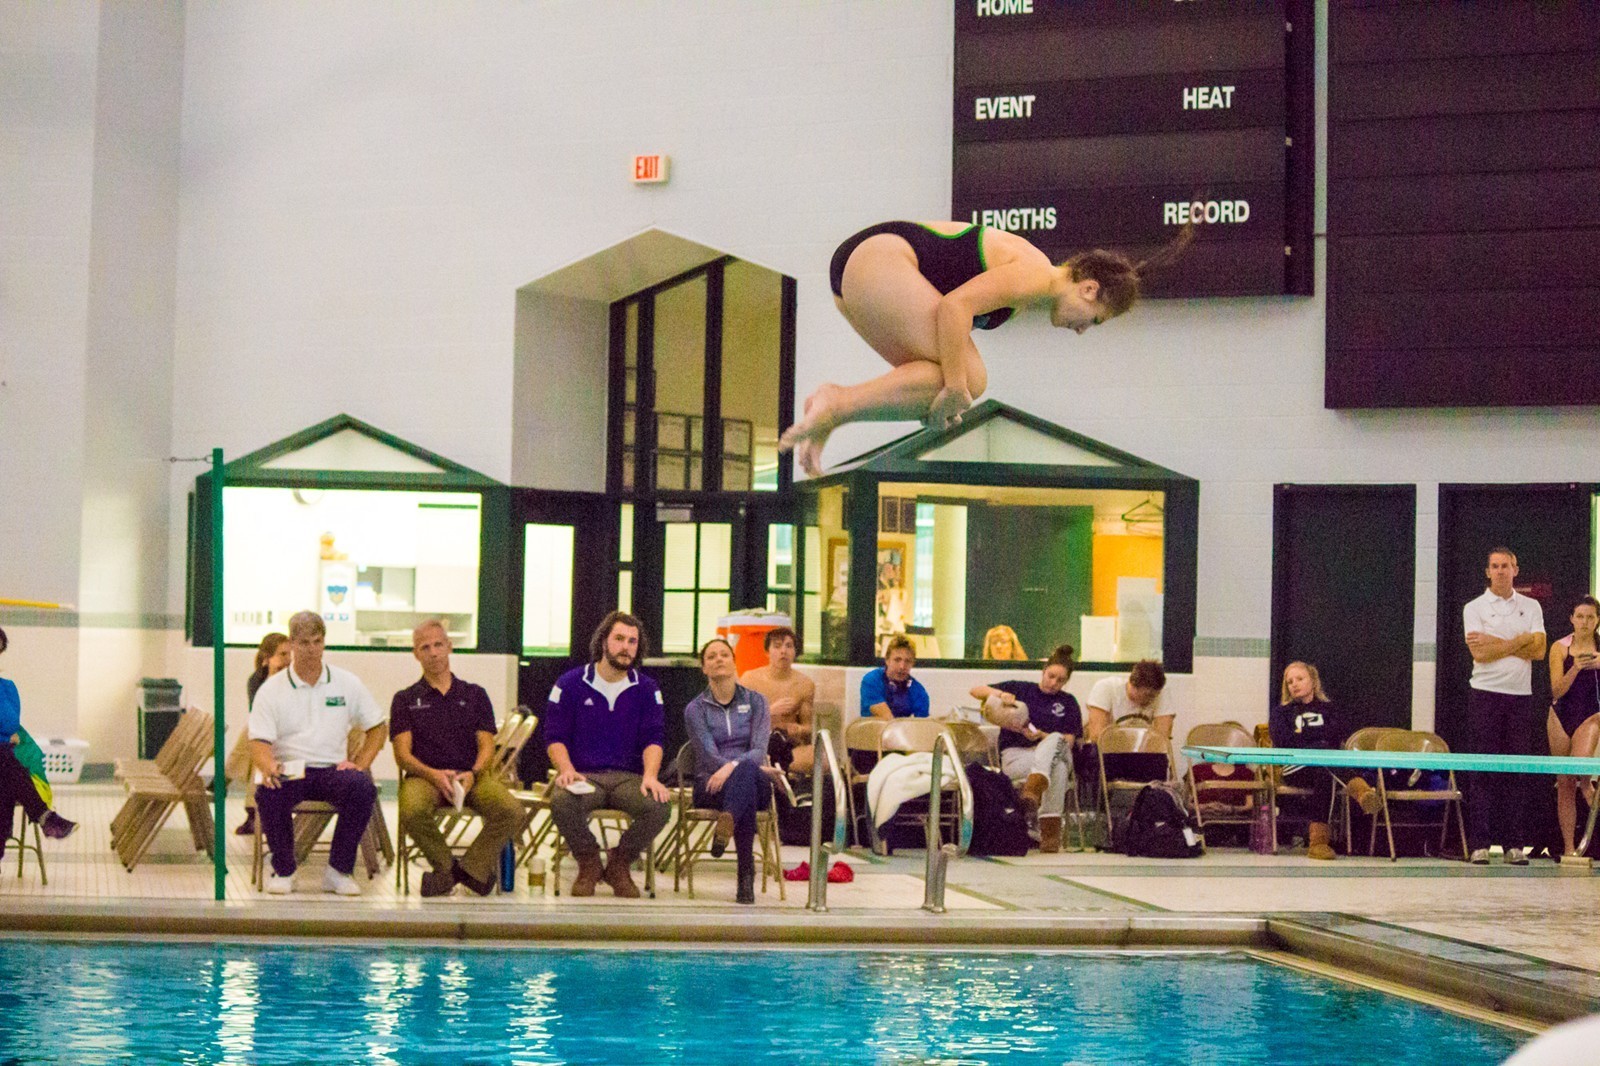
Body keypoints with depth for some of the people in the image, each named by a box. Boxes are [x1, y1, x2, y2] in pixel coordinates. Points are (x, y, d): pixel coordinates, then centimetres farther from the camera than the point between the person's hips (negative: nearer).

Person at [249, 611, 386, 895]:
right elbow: (259, 741, -3)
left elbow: (377, 727, 15)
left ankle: (338, 871, -16)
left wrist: (360, 764, -2)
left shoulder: (347, 683, 11)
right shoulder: (272, 689, 5)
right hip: (288, 769, -1)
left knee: (364, 788, -32)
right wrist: (268, 768, -27)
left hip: (333, 768, 1)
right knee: (268, 794, -36)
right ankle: (283, 870, -10)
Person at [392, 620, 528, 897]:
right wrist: (434, 775, -16)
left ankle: (470, 868, -10)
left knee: (513, 811, -29)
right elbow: (402, 754, 4)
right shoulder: (405, 699, 14)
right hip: (424, 776, -1)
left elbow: (487, 747, 10)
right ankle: (447, 867, -12)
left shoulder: (475, 695, 19)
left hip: (472, 774, 1)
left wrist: (472, 774, -13)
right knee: (412, 811, -38)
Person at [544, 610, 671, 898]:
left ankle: (618, 864, -2)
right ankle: (589, 863, -5)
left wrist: (650, 776, -16)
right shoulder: (570, 683, 8)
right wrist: (566, 770, -17)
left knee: (658, 807, -32)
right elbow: (555, 737, 4)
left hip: (629, 777, 1)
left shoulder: (646, 689, 13)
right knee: (561, 802, -37)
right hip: (583, 775, -1)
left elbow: (654, 739, 4)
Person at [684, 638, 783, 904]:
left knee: (745, 770, -40)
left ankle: (727, 823, -69)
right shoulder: (696, 709, 8)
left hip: (754, 782, 1)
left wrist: (732, 766, -25)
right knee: (747, 773, -40)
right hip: (711, 786, -1)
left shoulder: (755, 701, 12)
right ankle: (746, 872, -52)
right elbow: (709, 756, -6)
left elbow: (759, 750, -3)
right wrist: (751, 766, -20)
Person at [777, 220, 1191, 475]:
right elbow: (954, 306, -22)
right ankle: (837, 405, -22)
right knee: (970, 380, -14)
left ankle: (829, 414, -8)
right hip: (879, 257, -10)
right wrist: (955, 388, -17)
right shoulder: (1035, 275, -10)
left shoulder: (1027, 281, 22)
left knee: (965, 382, 4)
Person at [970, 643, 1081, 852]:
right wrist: (1000, 694, -8)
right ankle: (1050, 830, -49)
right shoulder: (1020, 689, 18)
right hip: (1015, 755, -1)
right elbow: (976, 691, 14)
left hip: (1054, 751, 1)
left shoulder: (1068, 702, 20)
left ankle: (1032, 791, -59)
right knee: (1057, 768, -37)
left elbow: (1067, 741, 7)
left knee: (1055, 740, -38)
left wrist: (1041, 736, -12)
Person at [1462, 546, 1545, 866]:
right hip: (1485, 695, -2)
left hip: (1521, 696, 2)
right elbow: (1480, 653, -10)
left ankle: (1512, 843, 4)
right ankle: (1479, 843, -4)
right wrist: (1520, 642, -7)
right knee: (1482, 770, -5)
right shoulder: (1474, 608, 3)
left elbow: (1539, 650, -2)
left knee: (1517, 772, 1)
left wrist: (1497, 643, -8)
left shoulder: (1531, 607, 11)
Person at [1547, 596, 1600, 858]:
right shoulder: (1560, 648, 0)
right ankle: (1569, 847, 10)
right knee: (1565, 782, 3)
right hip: (1562, 715, 1)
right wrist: (1575, 668, -20)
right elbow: (1557, 690, -6)